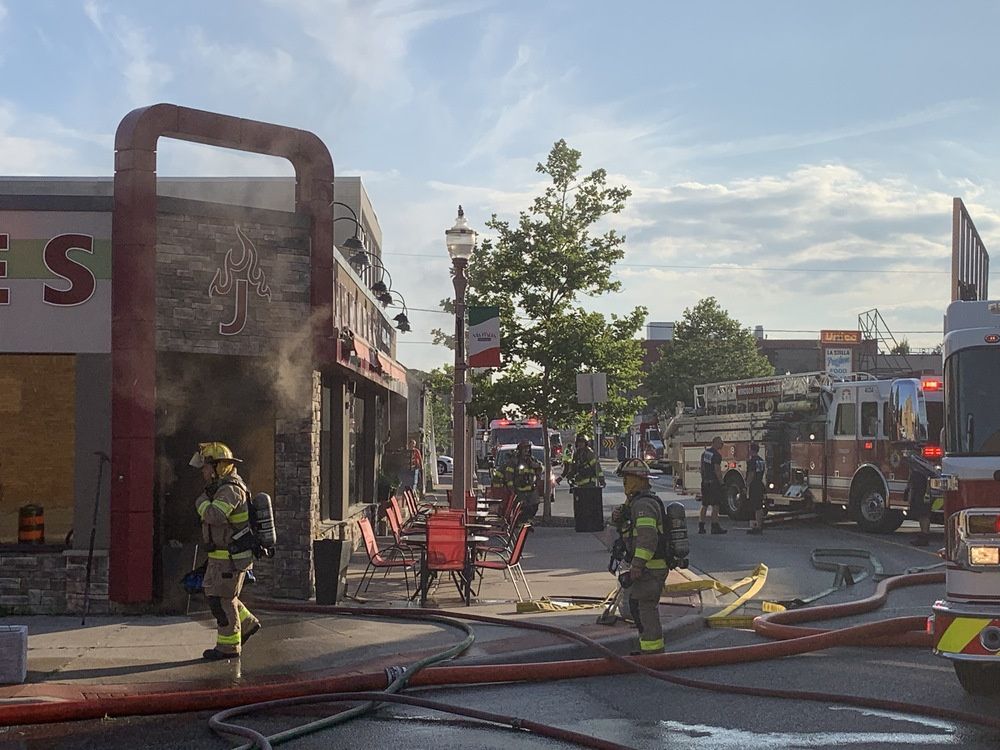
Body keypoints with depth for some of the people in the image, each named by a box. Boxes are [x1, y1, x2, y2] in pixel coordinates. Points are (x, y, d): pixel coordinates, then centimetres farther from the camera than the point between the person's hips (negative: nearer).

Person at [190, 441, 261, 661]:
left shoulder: (231, 489, -23)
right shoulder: (223, 486, 11)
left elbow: (214, 515, -35)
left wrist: (202, 502, -19)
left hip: (231, 558, -10)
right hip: (221, 555, 10)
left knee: (222, 599, -1)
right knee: (213, 592, 18)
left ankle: (228, 646, 9)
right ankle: (247, 624, 27)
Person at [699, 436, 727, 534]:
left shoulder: (704, 453, 12)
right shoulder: (716, 455, -13)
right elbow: (717, 470, -17)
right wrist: (721, 482, -10)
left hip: (705, 482, 8)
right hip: (714, 482, -8)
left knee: (704, 505, 11)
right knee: (715, 505, -4)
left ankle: (701, 526, 11)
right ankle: (715, 526, -5)